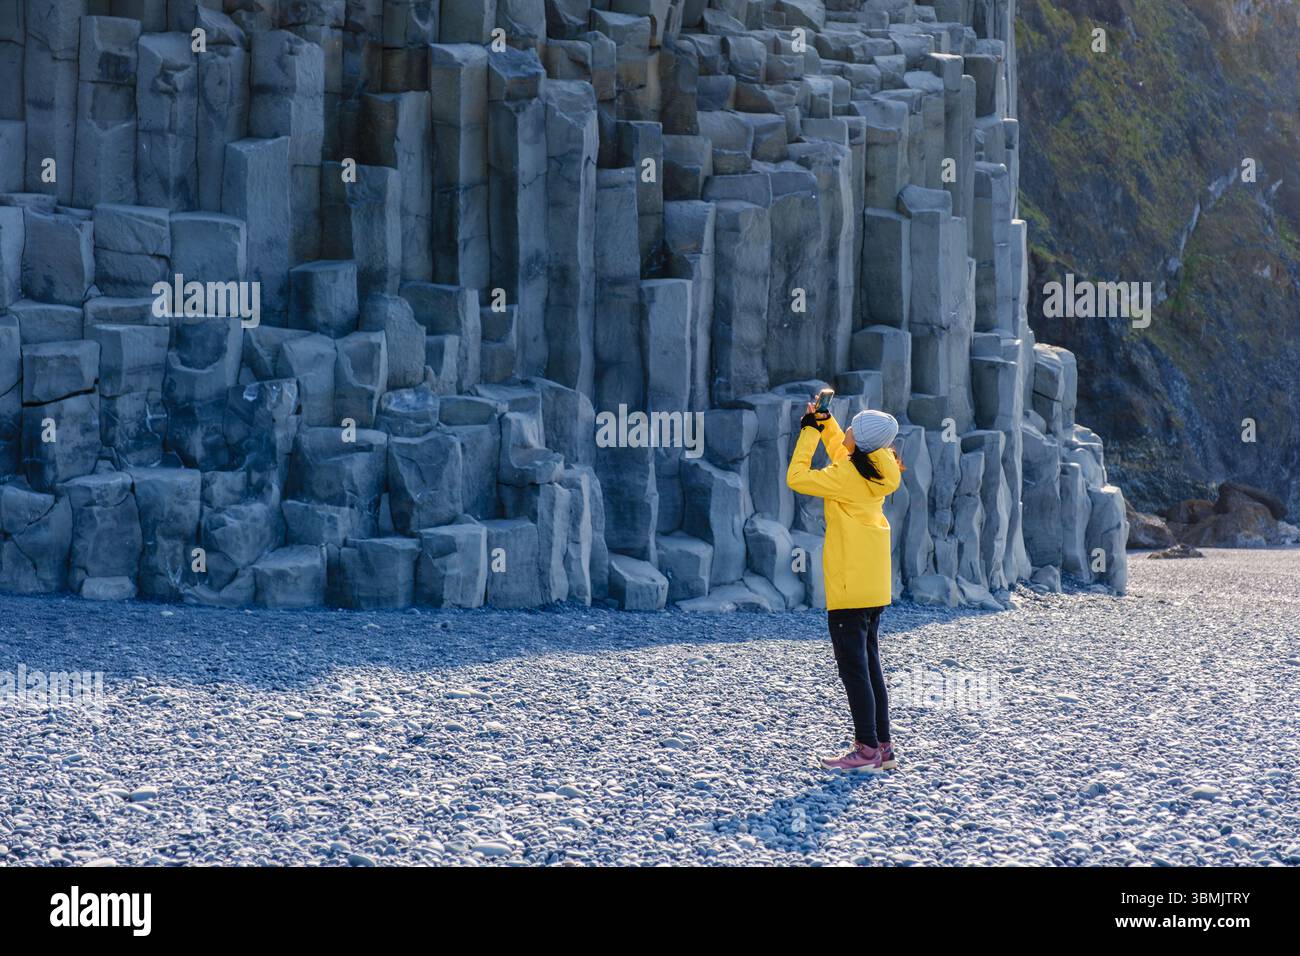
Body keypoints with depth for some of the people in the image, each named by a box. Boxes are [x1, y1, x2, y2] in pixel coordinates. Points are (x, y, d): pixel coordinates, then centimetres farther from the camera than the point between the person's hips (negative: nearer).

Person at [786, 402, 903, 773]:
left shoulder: (848, 476, -17)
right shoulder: (876, 470, 8)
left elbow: (797, 478, -11)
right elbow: (840, 451, 29)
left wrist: (809, 432, -3)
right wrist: (825, 422, 20)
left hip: (849, 586, -9)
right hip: (874, 586, 9)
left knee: (853, 666, -5)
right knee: (870, 665, 14)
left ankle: (868, 750, -5)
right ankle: (883, 746, 17)